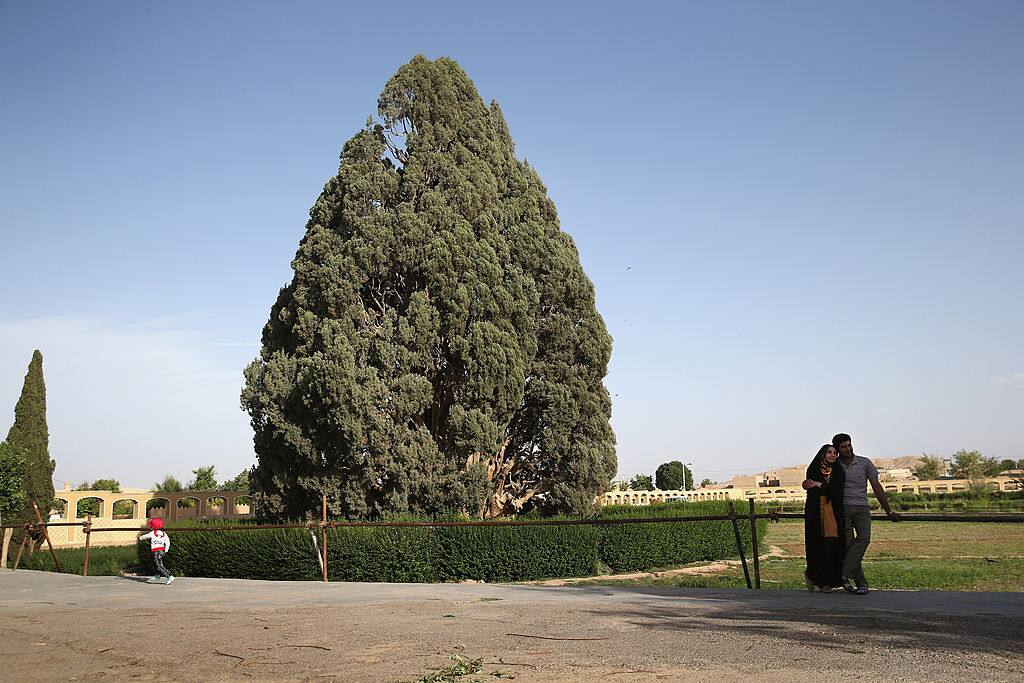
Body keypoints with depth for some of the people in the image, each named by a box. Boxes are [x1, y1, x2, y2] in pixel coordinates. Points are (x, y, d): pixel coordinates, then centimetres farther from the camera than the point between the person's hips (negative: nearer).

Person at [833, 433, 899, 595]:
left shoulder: (864, 463, 6)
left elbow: (877, 487, 8)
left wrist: (888, 511, 9)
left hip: (861, 508, 0)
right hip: (842, 508, 0)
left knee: (864, 537, -25)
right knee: (848, 543, -11)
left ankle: (844, 574, -28)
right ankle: (861, 583, -7)